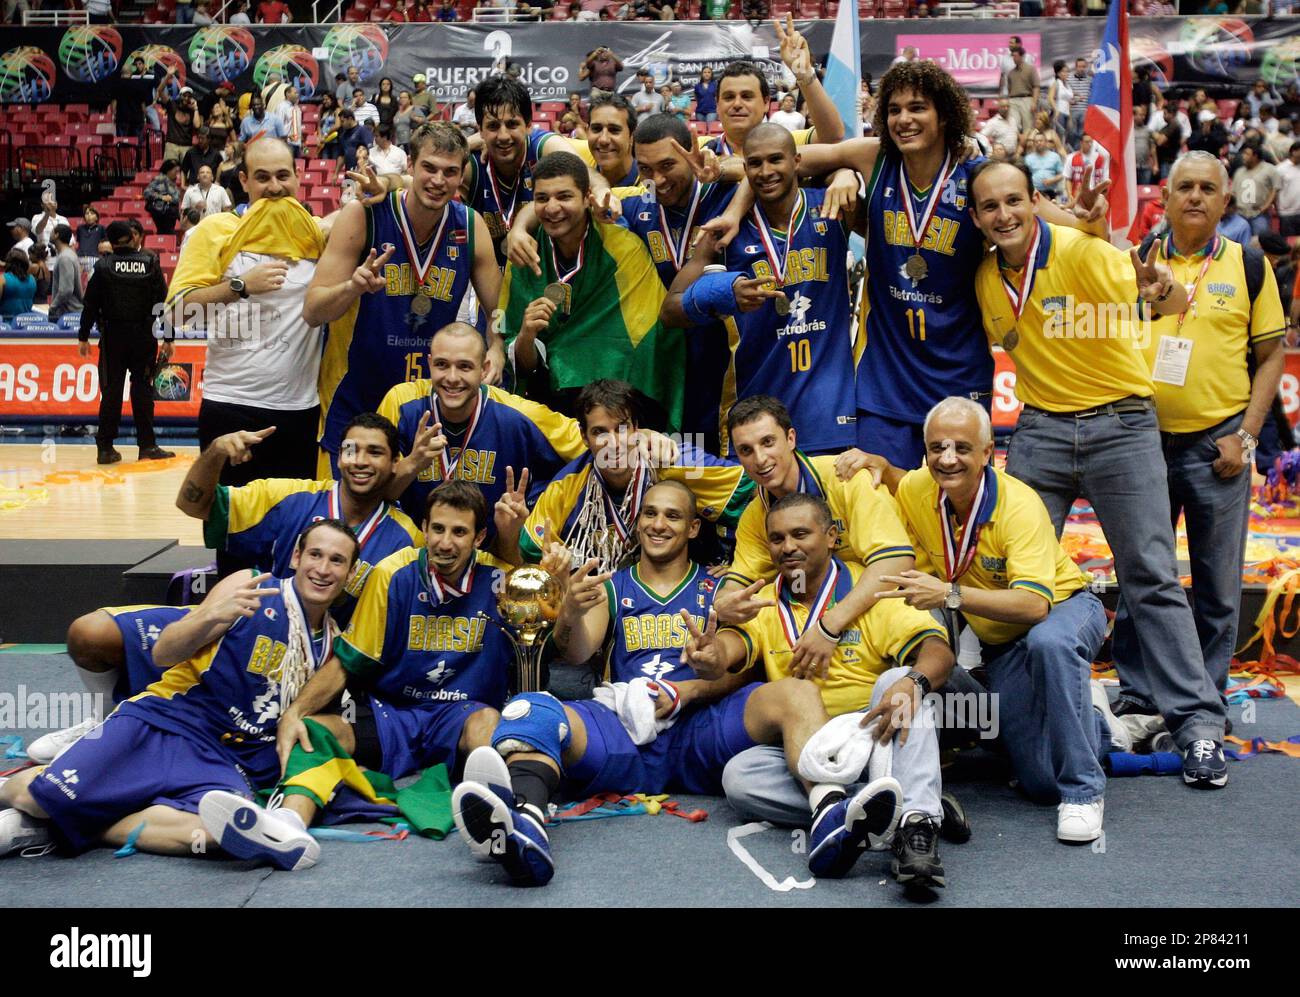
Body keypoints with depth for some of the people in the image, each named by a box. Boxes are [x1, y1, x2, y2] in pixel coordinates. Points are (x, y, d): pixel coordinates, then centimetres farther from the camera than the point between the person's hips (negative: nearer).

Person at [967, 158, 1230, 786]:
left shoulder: (1082, 252, -13)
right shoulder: (984, 279, 4)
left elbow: (1167, 299, -28)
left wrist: (1163, 291, -52)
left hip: (1120, 423, -4)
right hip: (1040, 429, 5)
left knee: (1151, 577, -4)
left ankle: (1197, 723, 3)